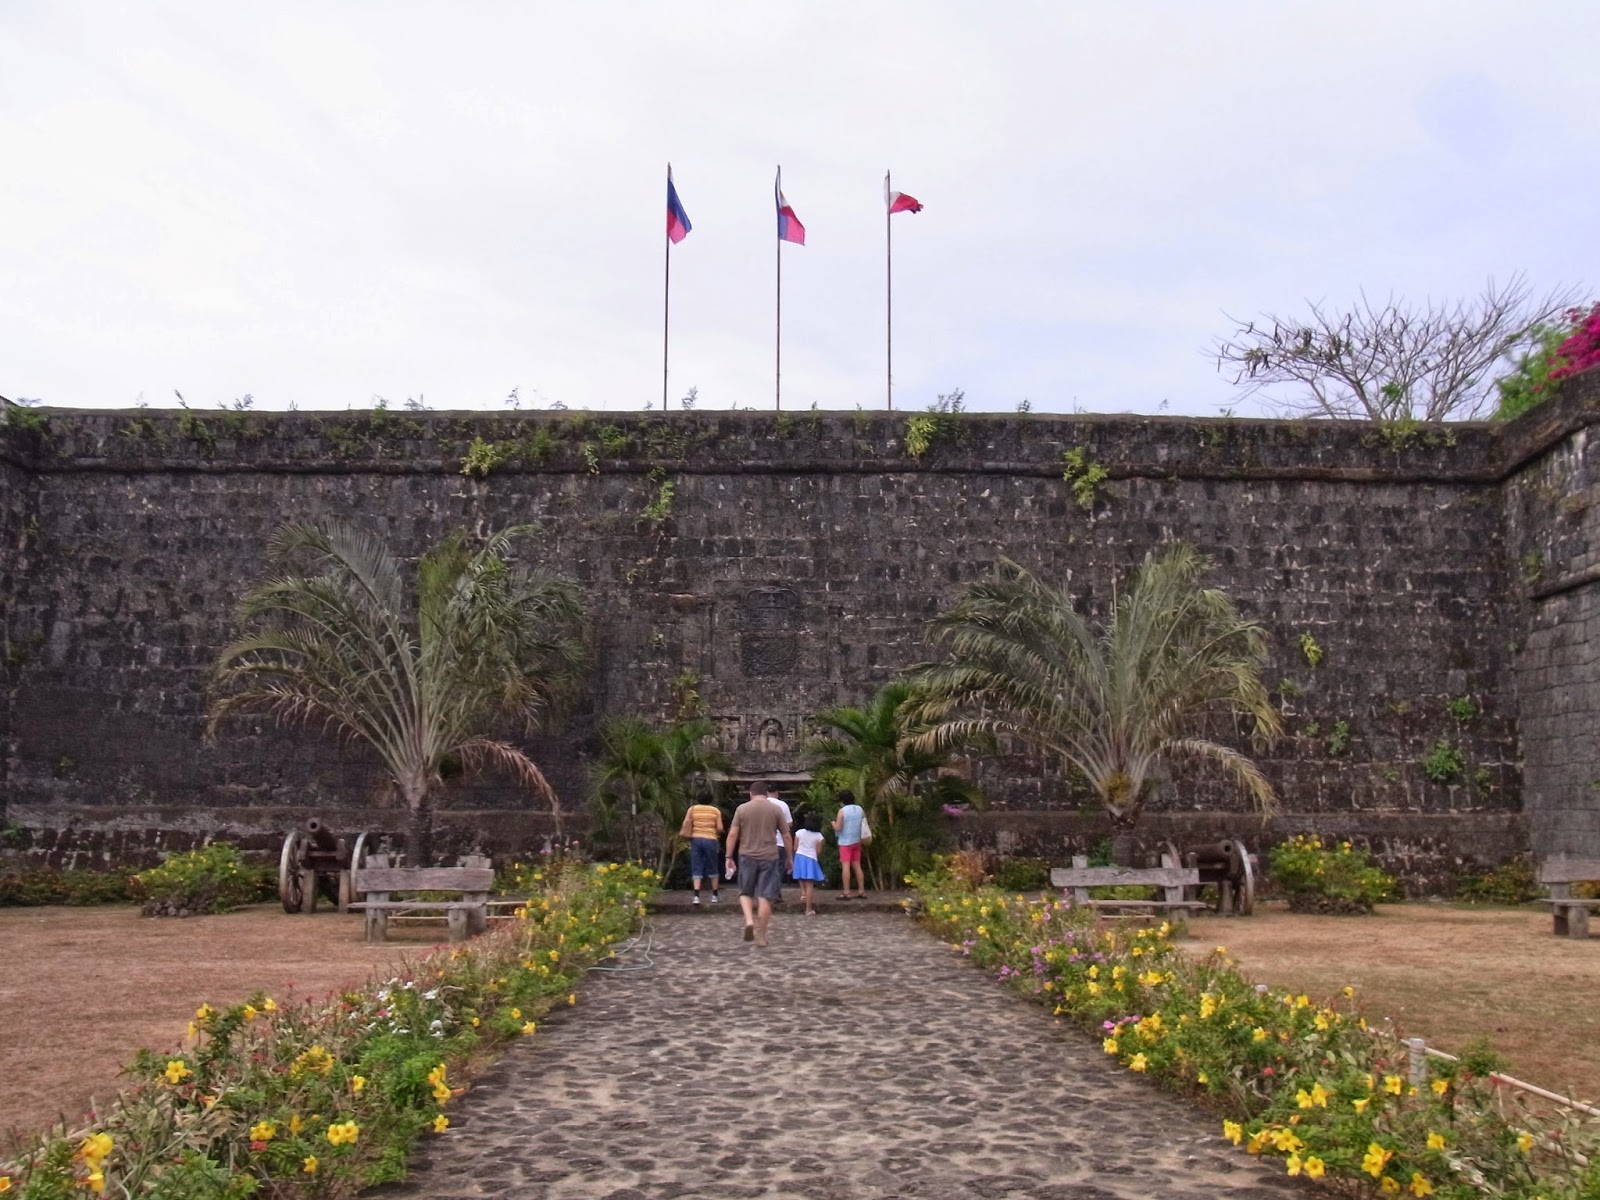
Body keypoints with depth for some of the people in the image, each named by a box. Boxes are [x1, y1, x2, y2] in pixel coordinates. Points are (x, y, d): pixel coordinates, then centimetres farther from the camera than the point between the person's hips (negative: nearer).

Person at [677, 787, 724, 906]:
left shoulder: (692, 809, 4)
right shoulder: (716, 810, 3)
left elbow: (685, 825, -6)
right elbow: (720, 828, -3)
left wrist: (685, 834, 12)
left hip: (696, 839, 1)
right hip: (711, 840, -1)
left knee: (696, 869, 2)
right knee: (712, 869, 12)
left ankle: (696, 896, -9)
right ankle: (715, 896, 18)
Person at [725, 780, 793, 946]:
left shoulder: (742, 809, 3)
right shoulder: (775, 809, 4)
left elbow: (732, 834, -2)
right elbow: (787, 836, 5)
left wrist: (729, 857, 2)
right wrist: (790, 858, 13)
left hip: (747, 856, 0)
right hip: (769, 857, 0)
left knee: (745, 892, 15)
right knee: (765, 896, 2)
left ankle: (749, 920, -9)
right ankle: (761, 935, 4)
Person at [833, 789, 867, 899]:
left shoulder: (842, 811, -13)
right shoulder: (860, 809, 5)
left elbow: (837, 828, -15)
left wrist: (833, 823, 5)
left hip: (845, 842, -6)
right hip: (857, 841, 6)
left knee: (845, 866, -5)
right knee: (857, 866, 11)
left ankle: (846, 892, -8)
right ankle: (861, 891, 13)